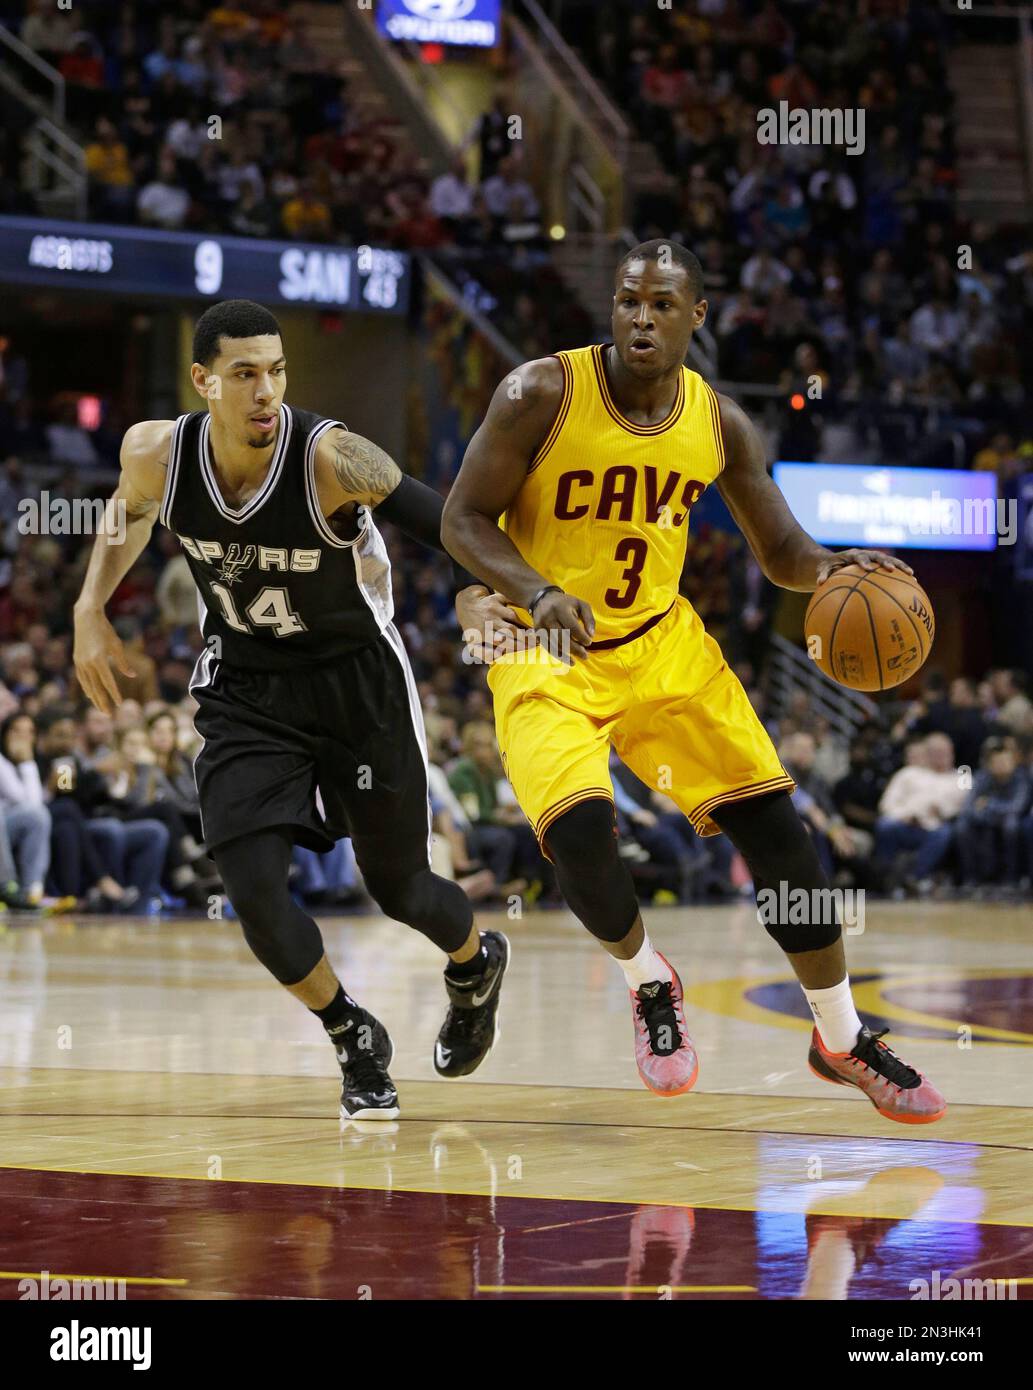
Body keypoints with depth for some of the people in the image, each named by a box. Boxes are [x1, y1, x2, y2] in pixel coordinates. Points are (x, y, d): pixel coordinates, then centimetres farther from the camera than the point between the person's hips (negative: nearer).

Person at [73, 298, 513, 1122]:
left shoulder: (330, 458, -29)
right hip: (245, 689, 2)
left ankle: (476, 964, 48)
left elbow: (440, 520, -24)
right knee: (253, 887, -15)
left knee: (398, 888, 11)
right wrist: (91, 609, -1)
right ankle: (356, 1041, 11)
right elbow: (131, 513, 8)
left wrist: (479, 590, -43)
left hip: (356, 679, -2)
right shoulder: (158, 455, -16)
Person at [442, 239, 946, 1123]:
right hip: (549, 654, -4)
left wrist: (832, 568, -20)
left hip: (662, 642, 4)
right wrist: (539, 594, -31)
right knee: (577, 830, -26)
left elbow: (782, 553, 4)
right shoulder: (541, 395, -16)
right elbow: (463, 520, -13)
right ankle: (649, 984, 7)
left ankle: (843, 1040, 14)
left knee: (773, 821, -3)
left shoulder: (721, 425, -4)